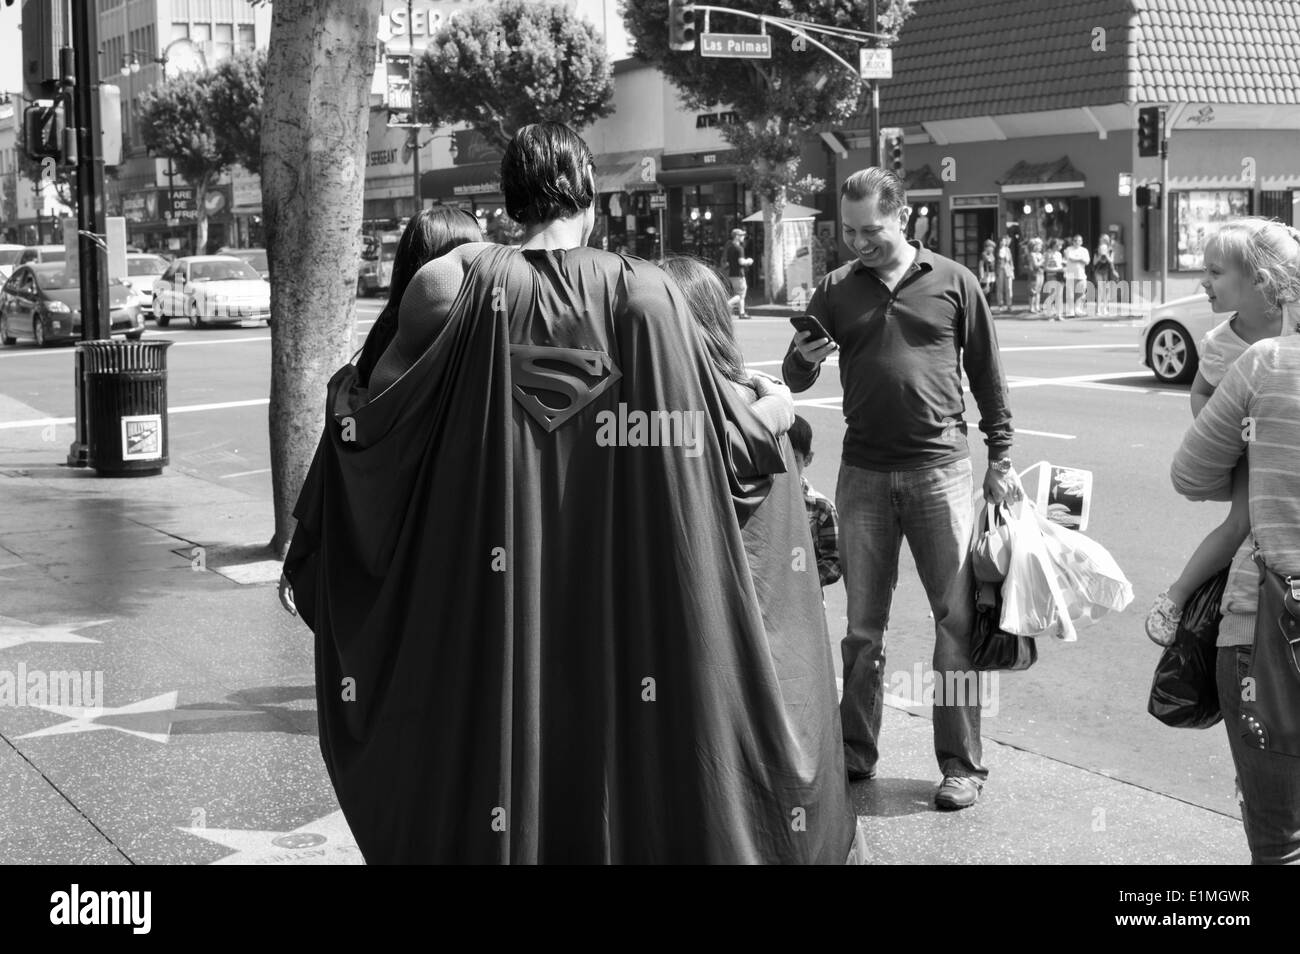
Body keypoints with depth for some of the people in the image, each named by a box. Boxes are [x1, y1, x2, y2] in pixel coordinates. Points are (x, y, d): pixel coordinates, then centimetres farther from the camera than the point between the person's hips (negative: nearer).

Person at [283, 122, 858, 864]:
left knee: (502, 731, 11)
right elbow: (733, 440, -1)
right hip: (623, 591, 0)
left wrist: (343, 396, 20)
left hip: (501, 584, 0)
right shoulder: (645, 292, -6)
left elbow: (367, 423, -3)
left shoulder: (461, 282, -6)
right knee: (625, 731, 12)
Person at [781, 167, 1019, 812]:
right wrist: (804, 357, -15)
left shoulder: (953, 284, 2)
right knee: (863, 624, 8)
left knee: (956, 619, 0)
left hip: (939, 468, -2)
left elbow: (987, 375, 8)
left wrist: (1000, 457, 5)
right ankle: (855, 753, 20)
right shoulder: (836, 291, 7)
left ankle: (962, 765, 9)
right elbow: (794, 381, 8)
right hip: (863, 473, 2)